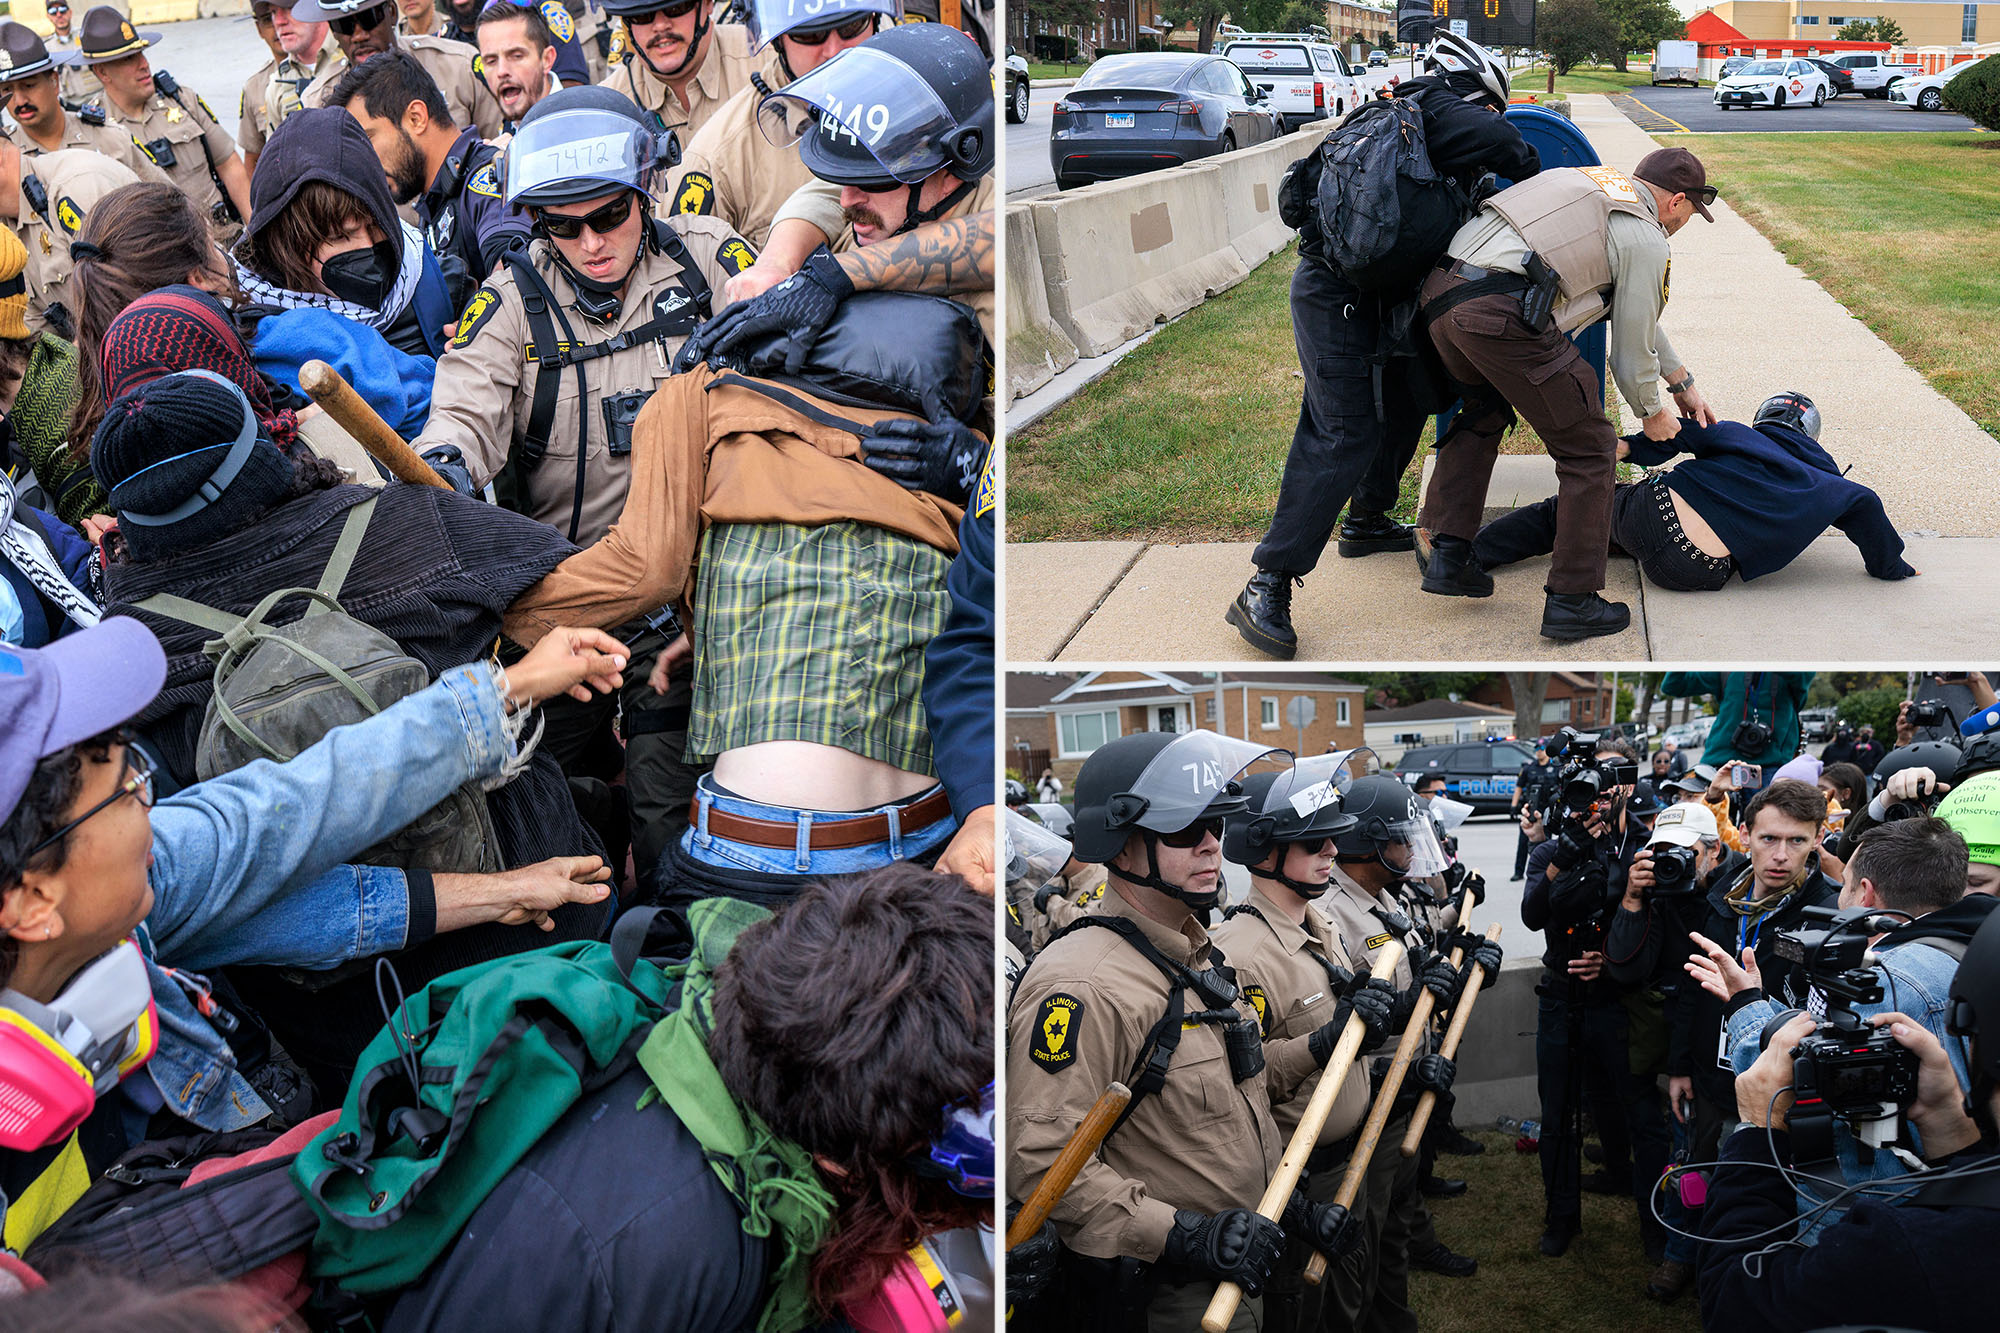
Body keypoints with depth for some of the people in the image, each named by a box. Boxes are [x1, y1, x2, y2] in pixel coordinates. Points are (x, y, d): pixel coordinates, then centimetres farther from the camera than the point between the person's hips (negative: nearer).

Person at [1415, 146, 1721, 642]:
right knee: (1589, 450, 7)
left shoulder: (1596, 180, 31)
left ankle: (1448, 555, 29)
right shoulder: (1645, 239, 6)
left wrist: (1683, 383, 46)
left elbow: (1636, 311, 40)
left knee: (1483, 414, 35)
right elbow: (1632, 349, 11)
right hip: (1502, 315, -8)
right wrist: (1652, 415, 31)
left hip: (1438, 294, 9)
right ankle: (1571, 600, 9)